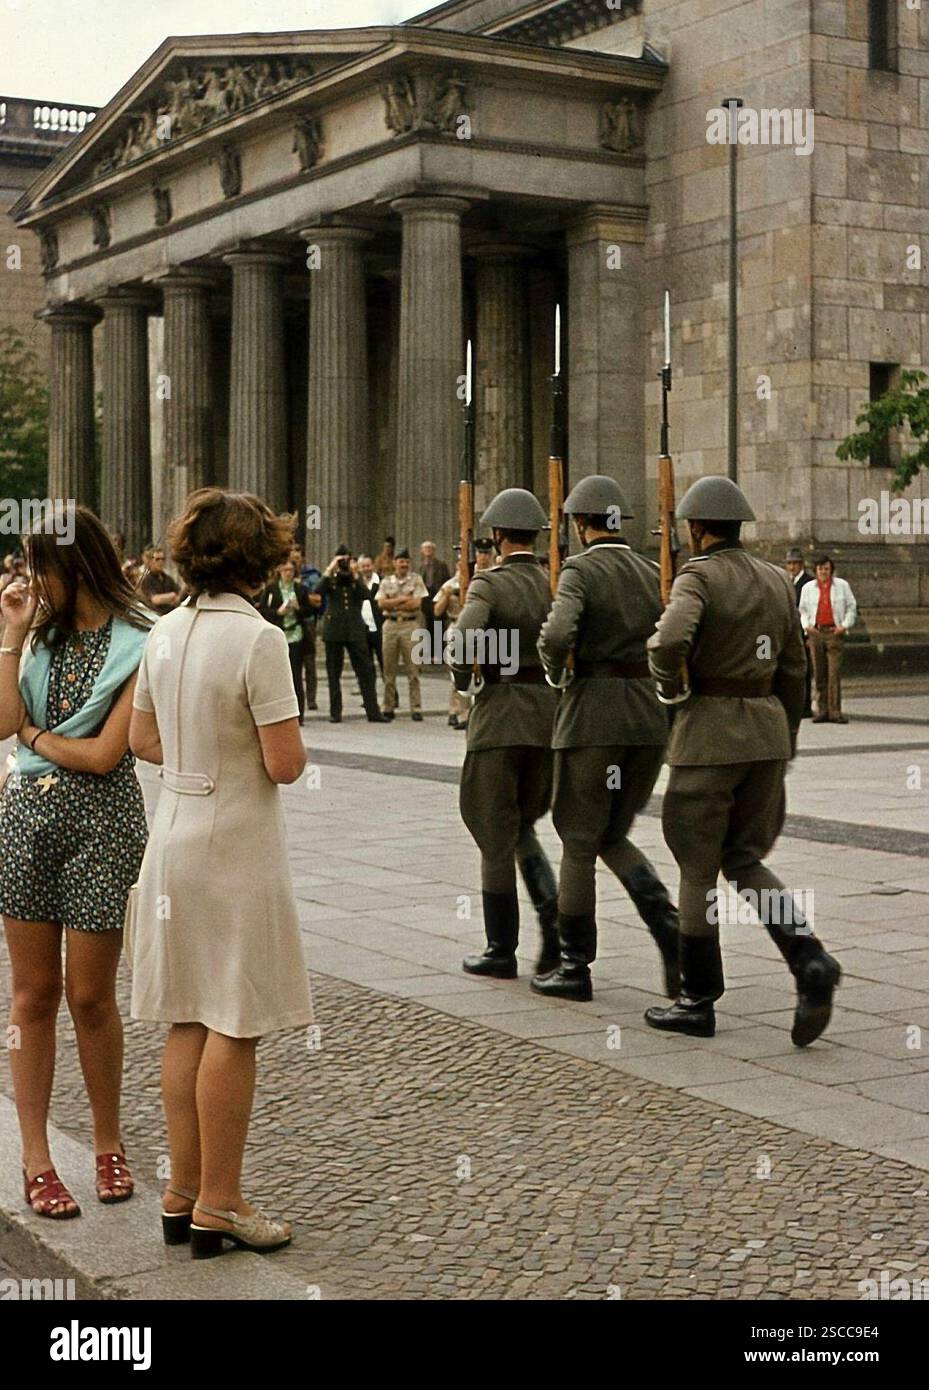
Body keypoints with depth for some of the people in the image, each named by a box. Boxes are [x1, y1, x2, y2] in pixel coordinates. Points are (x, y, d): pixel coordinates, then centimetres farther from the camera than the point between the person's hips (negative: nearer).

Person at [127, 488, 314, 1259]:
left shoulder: (166, 632, 5)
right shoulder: (259, 639, -17)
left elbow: (143, 740, 13)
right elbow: (286, 764, -18)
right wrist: (285, 740, 3)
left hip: (174, 836, 7)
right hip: (237, 846, -7)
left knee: (188, 1024, 14)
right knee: (233, 1030, 2)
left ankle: (184, 1193, 23)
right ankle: (217, 1206, 10)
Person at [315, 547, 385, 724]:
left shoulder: (356, 580, 8)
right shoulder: (330, 580, 5)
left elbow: (365, 595, -10)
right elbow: (318, 592, -15)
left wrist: (354, 575, -12)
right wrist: (330, 569, -15)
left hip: (355, 629, 1)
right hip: (334, 629, -1)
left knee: (365, 670, -2)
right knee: (334, 673, 4)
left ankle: (373, 712, 0)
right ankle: (335, 712, 12)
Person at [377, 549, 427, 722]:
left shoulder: (416, 580, 4)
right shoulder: (386, 582, 11)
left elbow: (417, 603, -7)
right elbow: (381, 603, -1)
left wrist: (392, 604, -8)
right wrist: (402, 599, -11)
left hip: (410, 625, -2)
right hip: (390, 625, 3)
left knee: (412, 669, -4)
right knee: (389, 669, 5)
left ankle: (416, 708, -2)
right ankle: (388, 708, 11)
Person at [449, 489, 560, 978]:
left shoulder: (489, 584, -10)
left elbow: (463, 644, -24)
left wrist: (462, 678, -5)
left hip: (500, 718, -5)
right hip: (551, 717, 5)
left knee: (496, 837, 6)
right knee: (523, 828, 20)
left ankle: (501, 951, 13)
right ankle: (553, 914, -2)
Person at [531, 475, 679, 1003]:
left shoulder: (580, 570, -8)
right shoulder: (654, 573, 11)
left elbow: (557, 634, -24)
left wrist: (554, 672, -5)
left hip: (593, 713, -6)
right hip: (651, 718, 6)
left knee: (579, 842, 7)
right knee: (613, 838, 18)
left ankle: (575, 967, 13)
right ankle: (670, 927, -4)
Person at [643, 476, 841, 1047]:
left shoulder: (698, 577, -11)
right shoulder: (777, 580, 9)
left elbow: (669, 641, -30)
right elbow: (793, 670, 12)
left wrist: (671, 690, -10)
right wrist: (785, 745, 20)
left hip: (710, 729, -6)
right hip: (767, 725, 6)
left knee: (698, 867, 5)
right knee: (742, 860, 14)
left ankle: (698, 1001, 12)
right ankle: (809, 960, -7)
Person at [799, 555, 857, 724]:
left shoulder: (842, 585, 9)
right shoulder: (808, 588, 13)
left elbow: (851, 608, 11)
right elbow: (803, 610, 18)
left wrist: (845, 626, -1)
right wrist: (806, 625, 1)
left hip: (834, 632, -2)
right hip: (815, 632, 2)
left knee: (835, 673, -10)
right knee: (819, 674, 2)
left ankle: (835, 711, -10)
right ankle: (822, 710, 8)